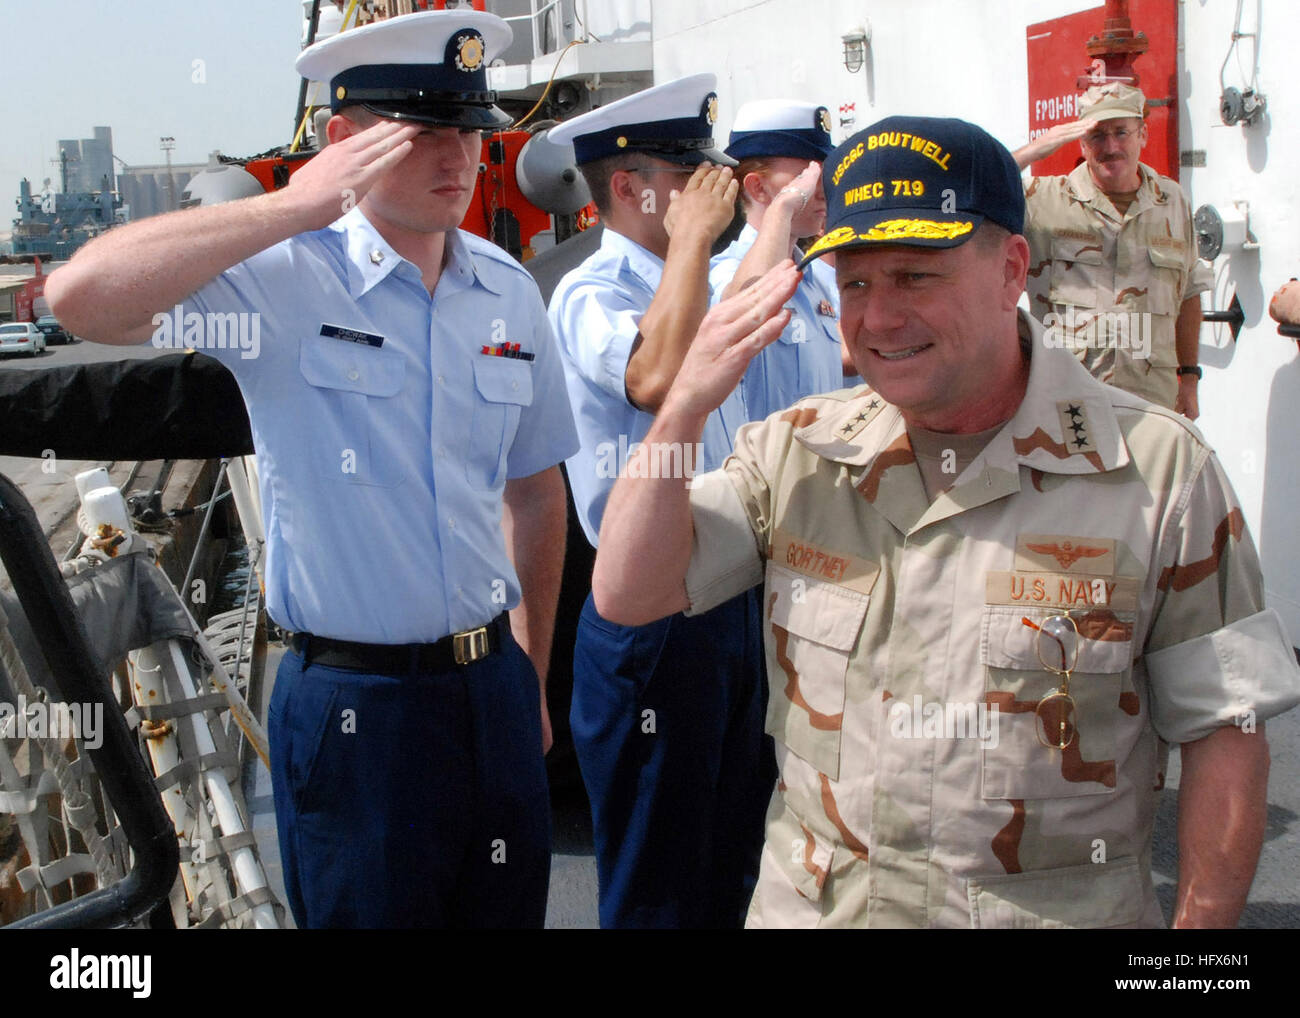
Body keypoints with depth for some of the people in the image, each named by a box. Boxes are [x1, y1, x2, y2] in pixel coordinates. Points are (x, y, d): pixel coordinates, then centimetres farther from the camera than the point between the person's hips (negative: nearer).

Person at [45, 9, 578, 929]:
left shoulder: (509, 292, 4)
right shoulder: (284, 277, -12)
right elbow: (83, 296, -29)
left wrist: (531, 677, 15)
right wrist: (296, 207, -24)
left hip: (492, 685, 5)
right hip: (352, 703, -5)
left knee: (509, 908, 17)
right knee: (369, 909, 11)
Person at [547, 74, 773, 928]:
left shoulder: (694, 287, 13)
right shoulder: (592, 296, -14)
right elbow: (655, 377, -38)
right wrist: (694, 235, -24)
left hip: (735, 602, 8)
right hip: (656, 622, -8)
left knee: (738, 864, 20)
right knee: (658, 886, 6)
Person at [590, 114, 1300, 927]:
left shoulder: (1160, 468, -12)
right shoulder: (793, 450, -2)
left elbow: (1223, 733, -9)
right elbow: (628, 594, -6)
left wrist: (1200, 923, -10)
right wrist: (685, 407, -16)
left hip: (1058, 908, -2)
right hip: (810, 903, 3)